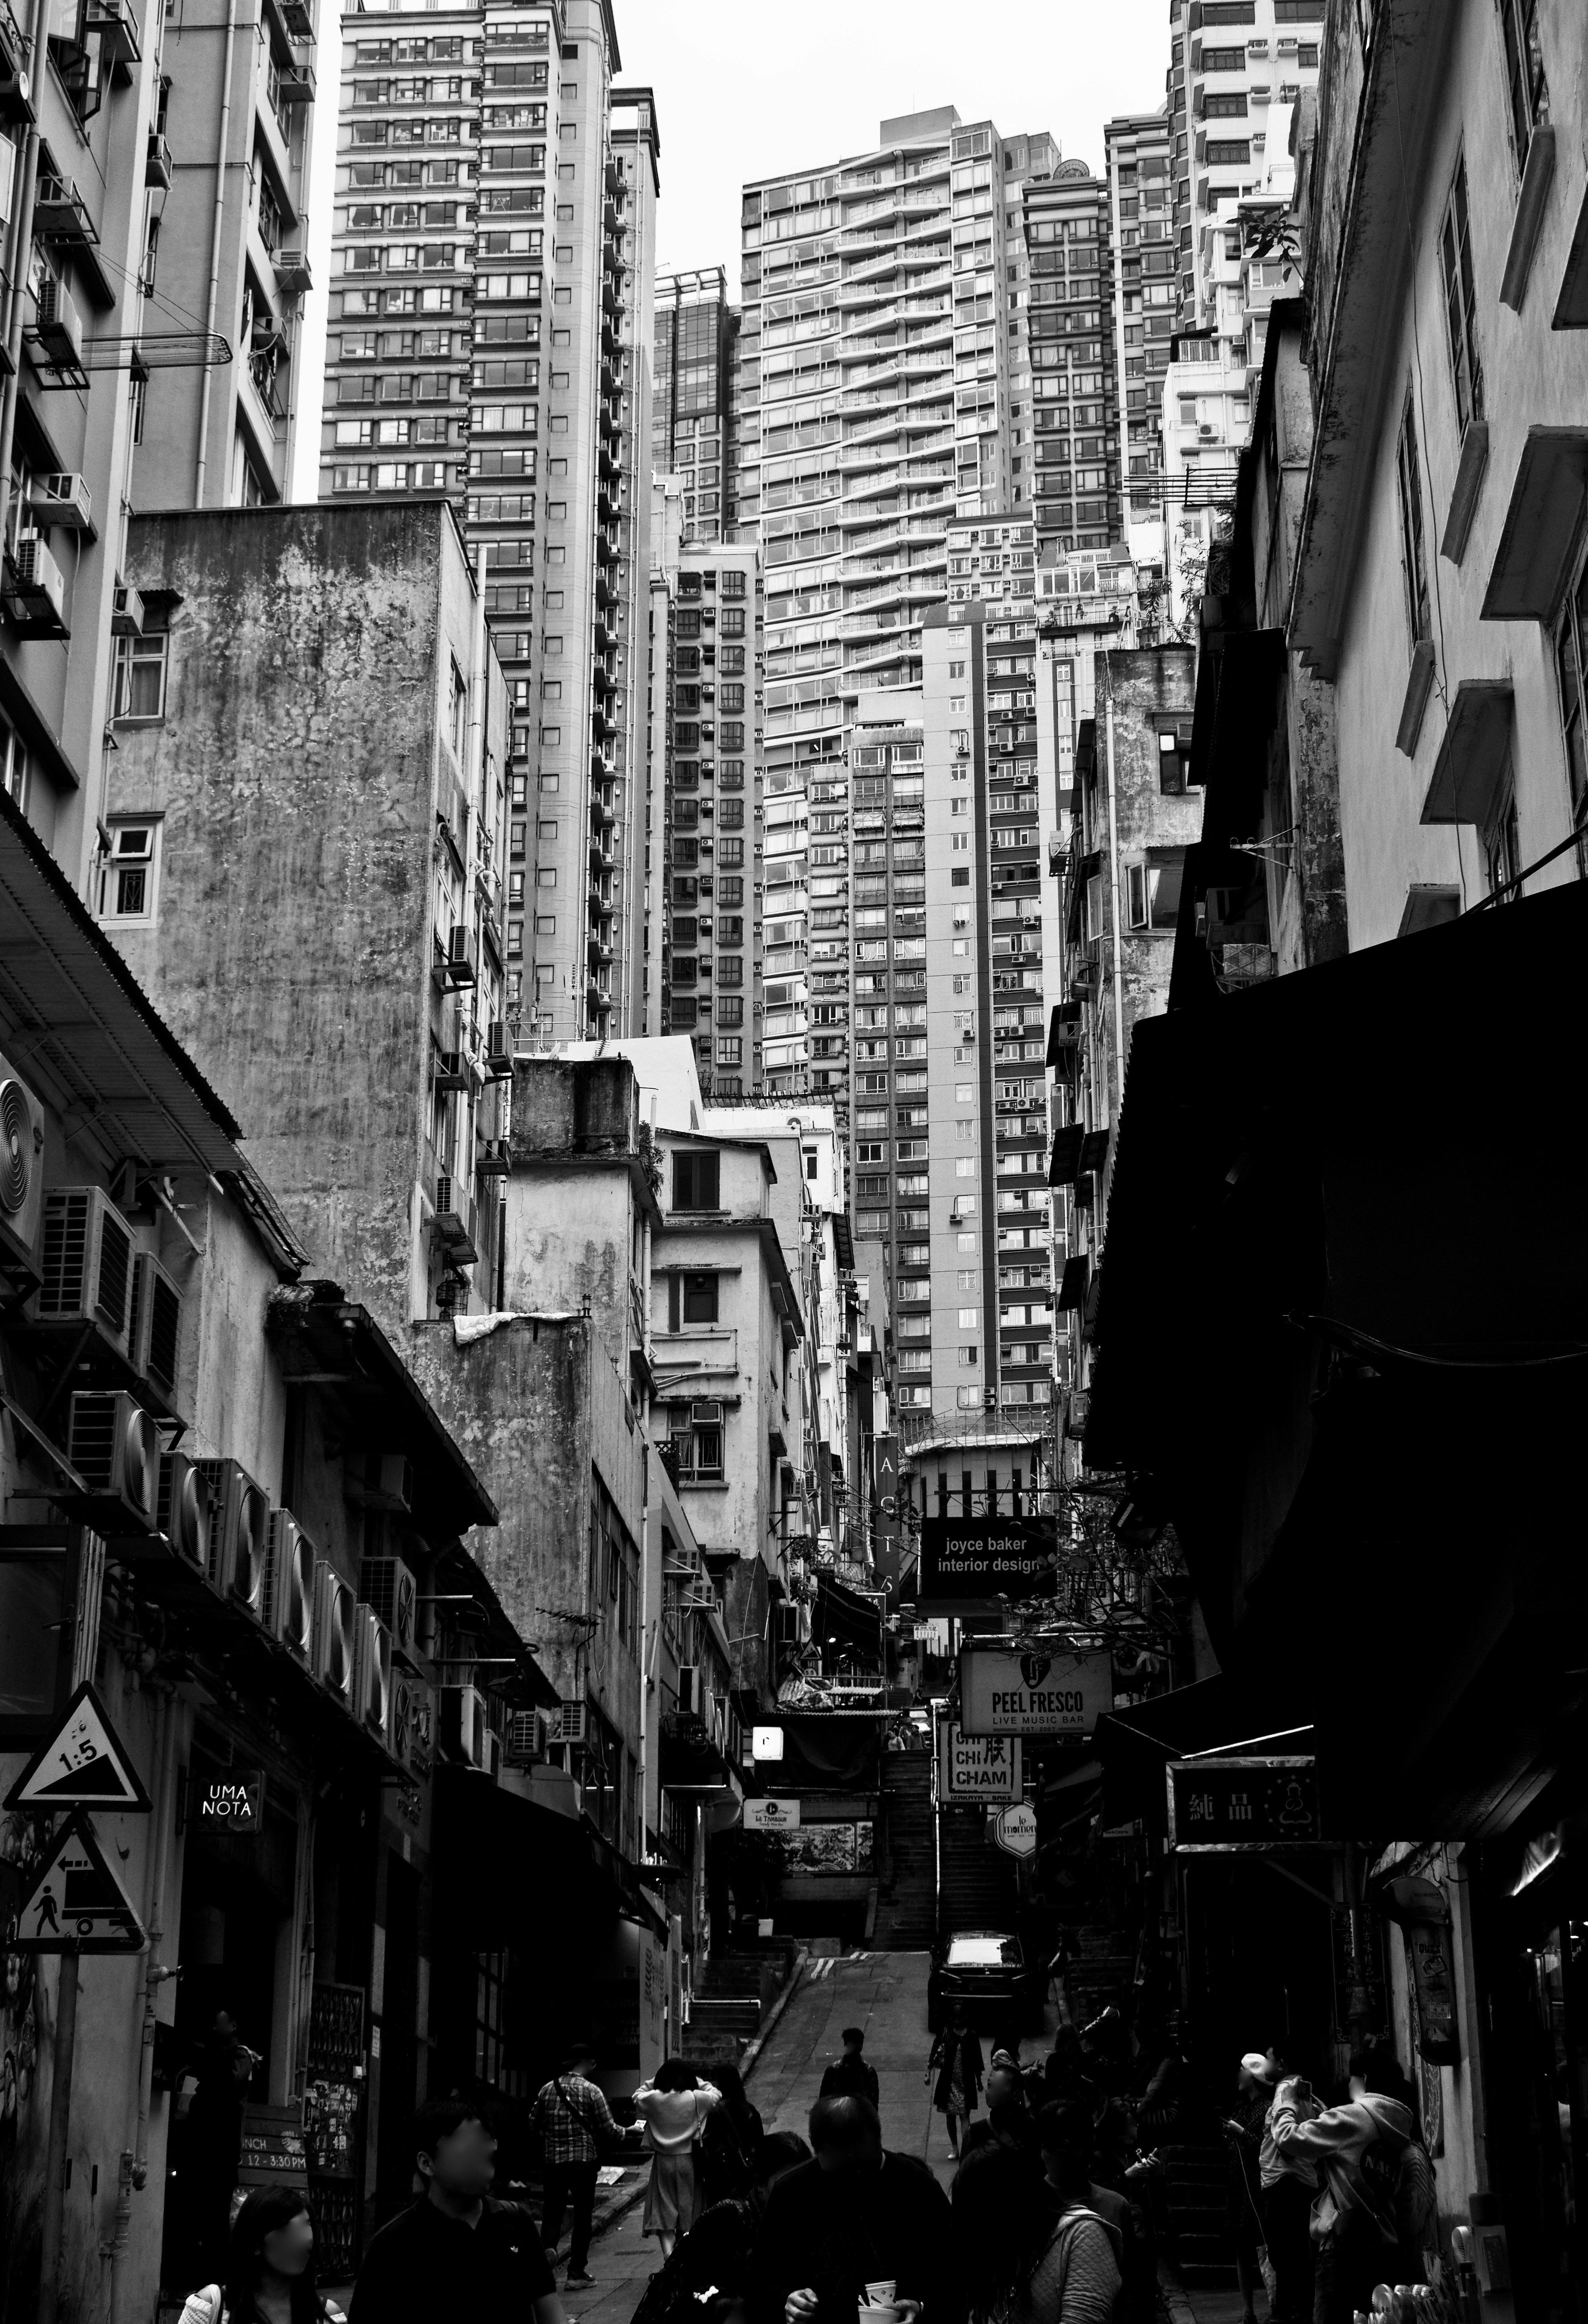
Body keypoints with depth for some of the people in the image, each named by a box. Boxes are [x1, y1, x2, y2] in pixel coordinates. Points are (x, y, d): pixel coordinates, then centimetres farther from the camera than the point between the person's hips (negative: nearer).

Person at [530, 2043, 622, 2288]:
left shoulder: (547, 2089, 3)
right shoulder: (592, 2091, -9)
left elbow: (533, 2123, 11)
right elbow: (609, 2129, -8)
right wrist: (624, 2134, 13)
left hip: (553, 2160, 3)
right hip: (584, 2159, -3)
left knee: (552, 2212, 10)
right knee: (582, 2216, 7)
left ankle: (548, 2247, -18)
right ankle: (577, 2270, 9)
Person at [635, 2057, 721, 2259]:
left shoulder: (653, 2099, -8)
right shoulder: (696, 2099, -10)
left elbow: (637, 2097, 14)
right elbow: (715, 2095, 10)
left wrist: (655, 2082, 14)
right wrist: (696, 2081, 15)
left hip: (663, 2160, 0)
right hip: (688, 2160, 0)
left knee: (663, 2214, 4)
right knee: (687, 2214, 12)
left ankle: (668, 2254, -12)